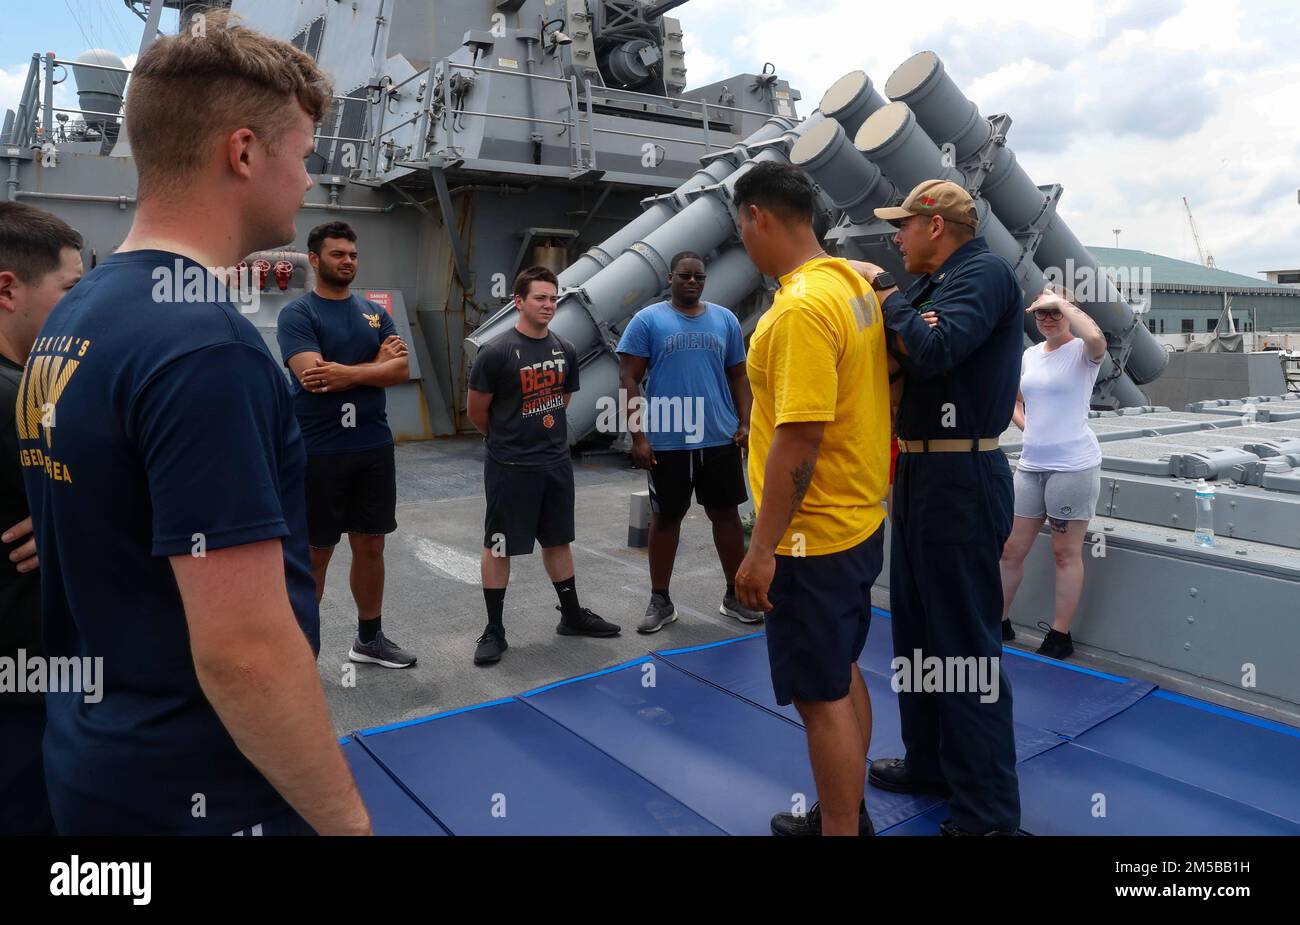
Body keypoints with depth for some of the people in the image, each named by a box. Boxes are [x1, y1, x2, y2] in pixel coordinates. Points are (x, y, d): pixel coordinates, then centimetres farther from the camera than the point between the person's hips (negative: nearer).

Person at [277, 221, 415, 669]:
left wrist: (346, 373, -16)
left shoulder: (375, 313, 10)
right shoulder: (297, 314, -6)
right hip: (319, 452, -5)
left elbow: (401, 370, -2)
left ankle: (369, 638, 29)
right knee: (314, 553, 5)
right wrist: (376, 364, -11)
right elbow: (312, 376, -21)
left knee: (370, 546, 13)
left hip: (375, 448, 5)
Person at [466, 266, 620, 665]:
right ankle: (494, 631, 16)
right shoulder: (496, 352, -14)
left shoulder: (565, 350, 4)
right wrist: (505, 438, 9)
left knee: (558, 540, 17)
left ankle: (572, 615, 31)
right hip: (510, 467, -5)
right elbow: (476, 411, -6)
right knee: (498, 547, 4)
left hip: (557, 463, 6)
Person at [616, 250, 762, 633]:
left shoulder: (725, 319, 9)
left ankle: (734, 595, 24)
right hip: (667, 441, -3)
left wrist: (745, 423, 1)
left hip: (720, 439, 3)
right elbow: (628, 380, -4)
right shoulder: (647, 320, -1)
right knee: (666, 517, 8)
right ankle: (660, 601, 20)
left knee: (726, 513, 10)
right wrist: (637, 435, -11)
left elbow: (738, 376, 13)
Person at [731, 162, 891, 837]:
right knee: (843, 676, 22)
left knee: (821, 696, 4)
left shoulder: (801, 307, -22)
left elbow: (800, 438, -26)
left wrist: (762, 550, -20)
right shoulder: (852, 282, 7)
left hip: (813, 539, -10)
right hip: (860, 524, 10)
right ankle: (847, 814, 39)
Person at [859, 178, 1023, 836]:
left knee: (964, 640, -3)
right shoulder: (939, 283, 14)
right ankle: (930, 761, 35)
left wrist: (883, 294, -11)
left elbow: (931, 350, -26)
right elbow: (910, 357, 13)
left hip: (959, 479, -10)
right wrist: (883, 300, 0)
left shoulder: (985, 273, -11)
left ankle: (988, 810, 10)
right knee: (917, 627, 18)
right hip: (920, 471, 10)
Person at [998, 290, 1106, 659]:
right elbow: (1014, 400, 25)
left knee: (1066, 553, 4)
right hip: (1031, 464, 6)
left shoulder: (1082, 352, -7)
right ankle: (999, 622, 26)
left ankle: (1060, 637, 15)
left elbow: (1096, 338, -33)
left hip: (1073, 465, -6)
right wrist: (1029, 426, 5)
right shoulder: (1030, 354, 11)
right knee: (1012, 549, 11)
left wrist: (1061, 302, -20)